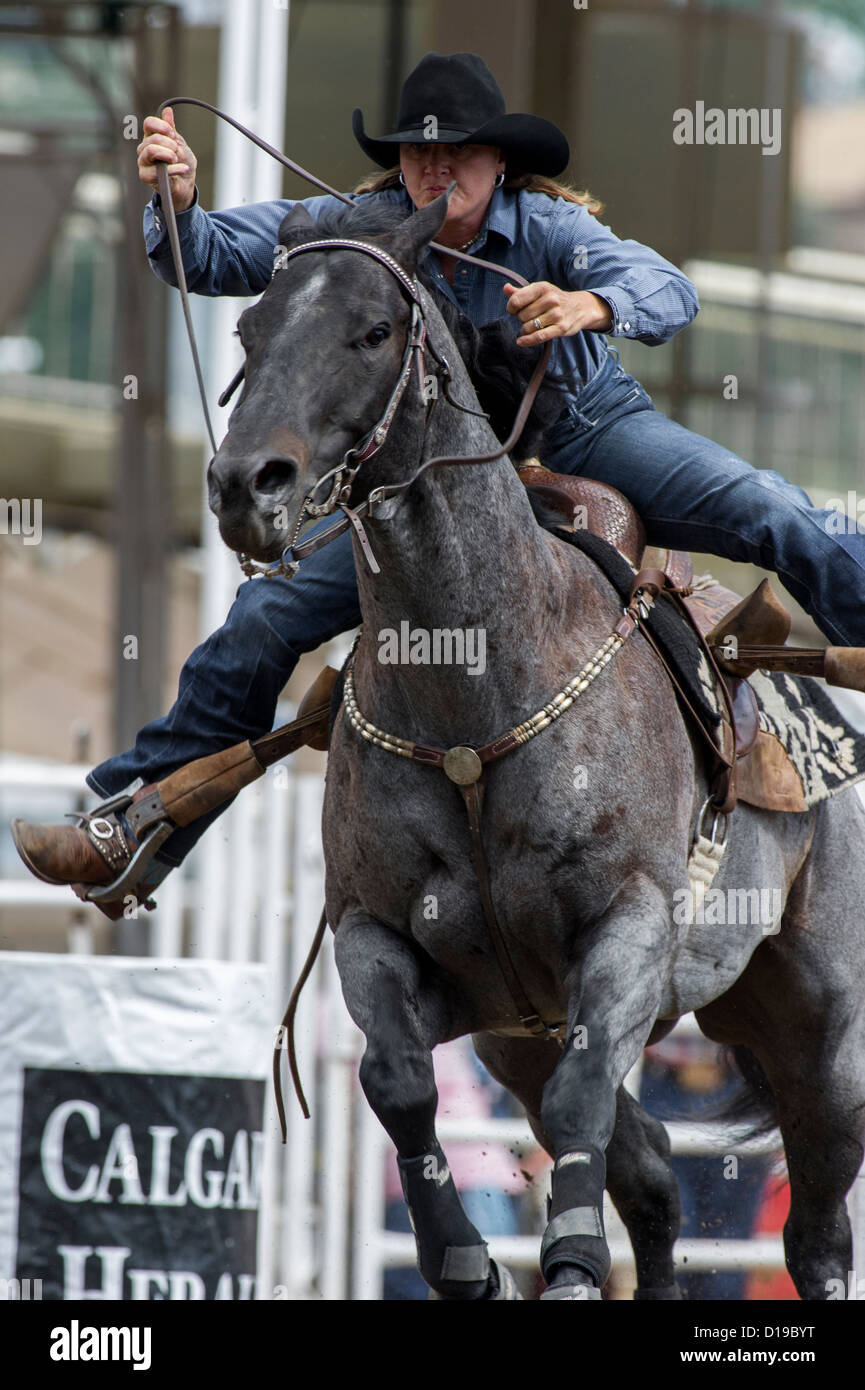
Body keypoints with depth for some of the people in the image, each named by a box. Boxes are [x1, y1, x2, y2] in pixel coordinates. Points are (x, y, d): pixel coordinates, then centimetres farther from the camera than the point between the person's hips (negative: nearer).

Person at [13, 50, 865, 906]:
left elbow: (670, 292, -34)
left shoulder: (543, 226, -21)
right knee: (268, 613, -5)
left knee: (772, 515, -20)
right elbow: (213, 258, -16)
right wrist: (177, 202, -39)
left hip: (587, 429, -1)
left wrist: (595, 304, -58)